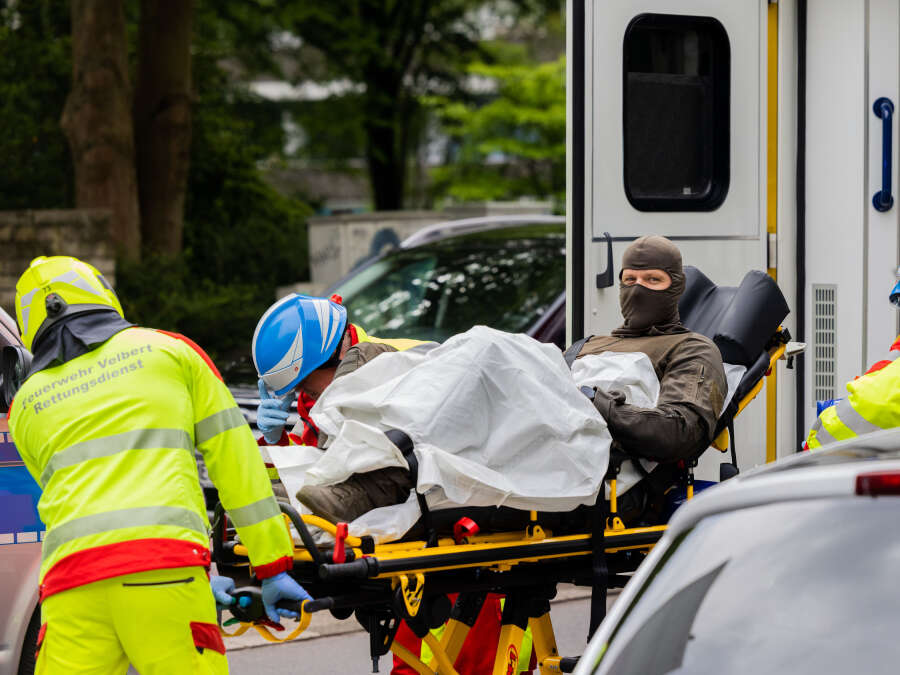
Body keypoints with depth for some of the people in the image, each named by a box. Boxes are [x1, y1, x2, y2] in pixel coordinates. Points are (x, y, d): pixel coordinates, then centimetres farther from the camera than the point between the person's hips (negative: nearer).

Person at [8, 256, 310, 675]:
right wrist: (273, 566, 16)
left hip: (71, 574, 2)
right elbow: (234, 457, 15)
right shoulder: (168, 350, 19)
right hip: (166, 567, -2)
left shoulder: (25, 404, 25)